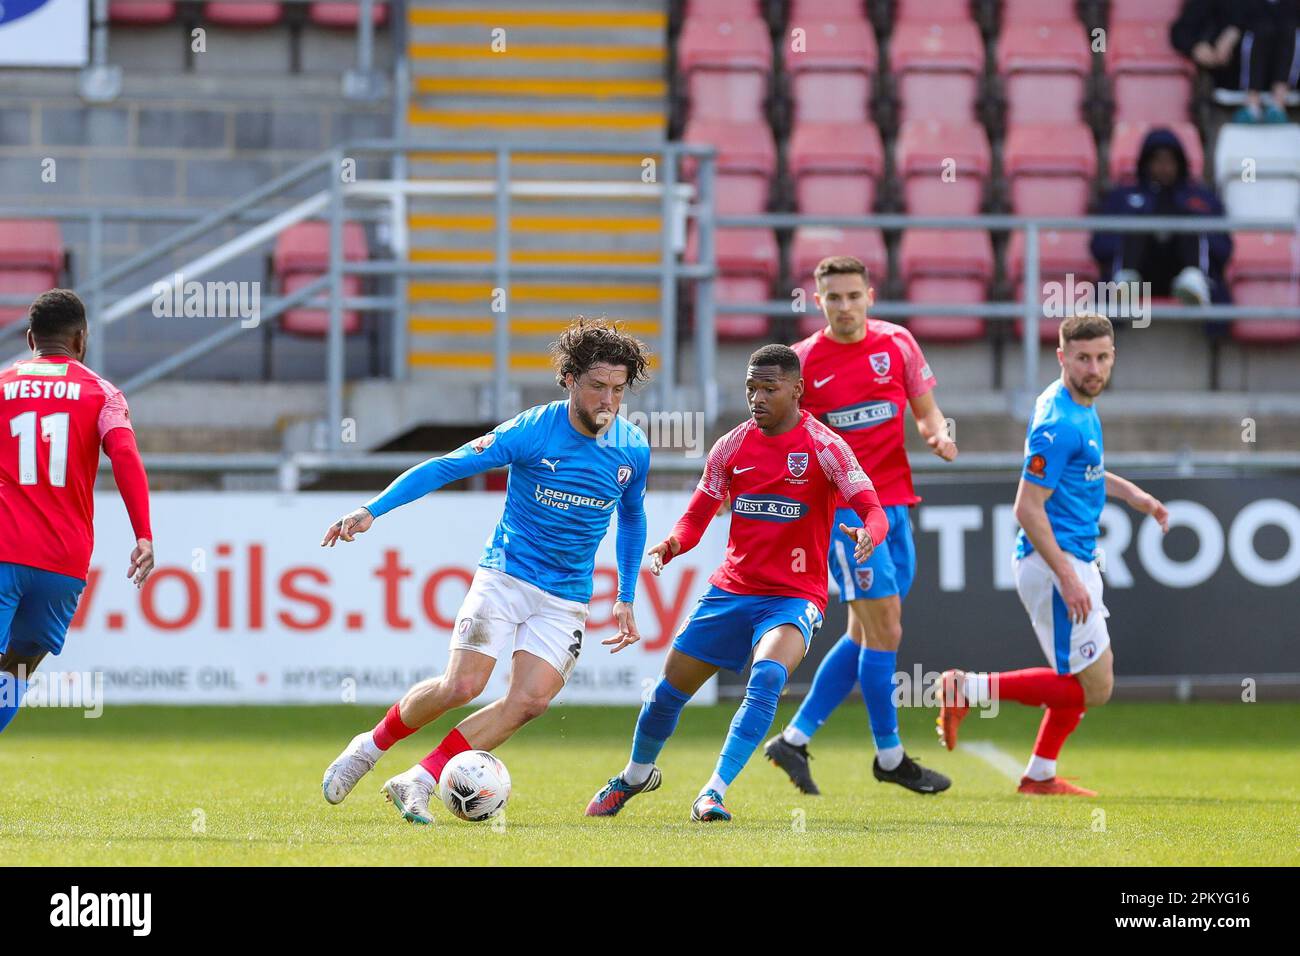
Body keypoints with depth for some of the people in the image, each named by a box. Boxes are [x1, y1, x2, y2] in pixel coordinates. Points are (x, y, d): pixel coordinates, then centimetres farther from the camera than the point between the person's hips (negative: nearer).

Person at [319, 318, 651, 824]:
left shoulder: (633, 449, -1)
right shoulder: (533, 431, -14)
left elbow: (632, 517, 18)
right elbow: (445, 467, -12)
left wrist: (626, 599, 17)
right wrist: (372, 510, -21)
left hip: (566, 600, 3)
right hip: (506, 576, -3)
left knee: (531, 700, -16)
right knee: (462, 685, -18)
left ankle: (417, 784, -10)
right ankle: (371, 746, 9)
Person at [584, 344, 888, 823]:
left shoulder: (824, 447, -9)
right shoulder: (733, 446, 4)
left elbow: (873, 510, -16)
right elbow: (698, 514, 10)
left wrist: (867, 533, -41)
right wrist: (671, 545, -12)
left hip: (794, 595, -4)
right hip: (732, 587, 4)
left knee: (768, 675, -32)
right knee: (670, 689, 7)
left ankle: (713, 794, -31)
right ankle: (636, 775, 36)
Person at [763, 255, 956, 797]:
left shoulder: (897, 344, 5)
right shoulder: (803, 361, -5)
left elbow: (926, 411, 13)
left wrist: (939, 437, -7)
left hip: (894, 502, 5)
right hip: (842, 506, -5)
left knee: (865, 636, 9)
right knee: (884, 631, -9)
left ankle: (794, 740, 17)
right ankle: (889, 757, 4)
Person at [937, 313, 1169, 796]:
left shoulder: (1081, 407, 8)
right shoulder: (1058, 424, -22)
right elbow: (1028, 509, -24)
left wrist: (1131, 493, 17)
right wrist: (1067, 578, -26)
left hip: (1075, 562, 10)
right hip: (1054, 563, -10)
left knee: (1092, 674, 20)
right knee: (1092, 688, -8)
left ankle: (1039, 775, 27)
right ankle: (971, 689, -3)